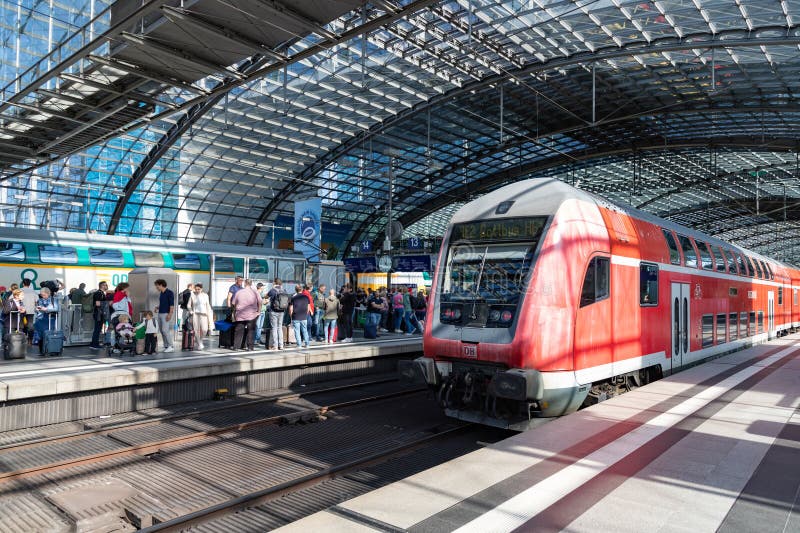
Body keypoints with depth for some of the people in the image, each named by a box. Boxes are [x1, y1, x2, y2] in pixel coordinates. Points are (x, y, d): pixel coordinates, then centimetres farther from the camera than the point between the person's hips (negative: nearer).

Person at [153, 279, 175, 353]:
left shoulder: (169, 292, -8)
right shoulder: (160, 293, 16)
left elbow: (172, 304, -13)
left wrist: (170, 314, -20)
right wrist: (157, 308, 8)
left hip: (166, 314, -8)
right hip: (160, 314, 8)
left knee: (165, 330, -14)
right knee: (162, 331, 7)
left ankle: (171, 346, -8)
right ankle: (166, 346, 12)